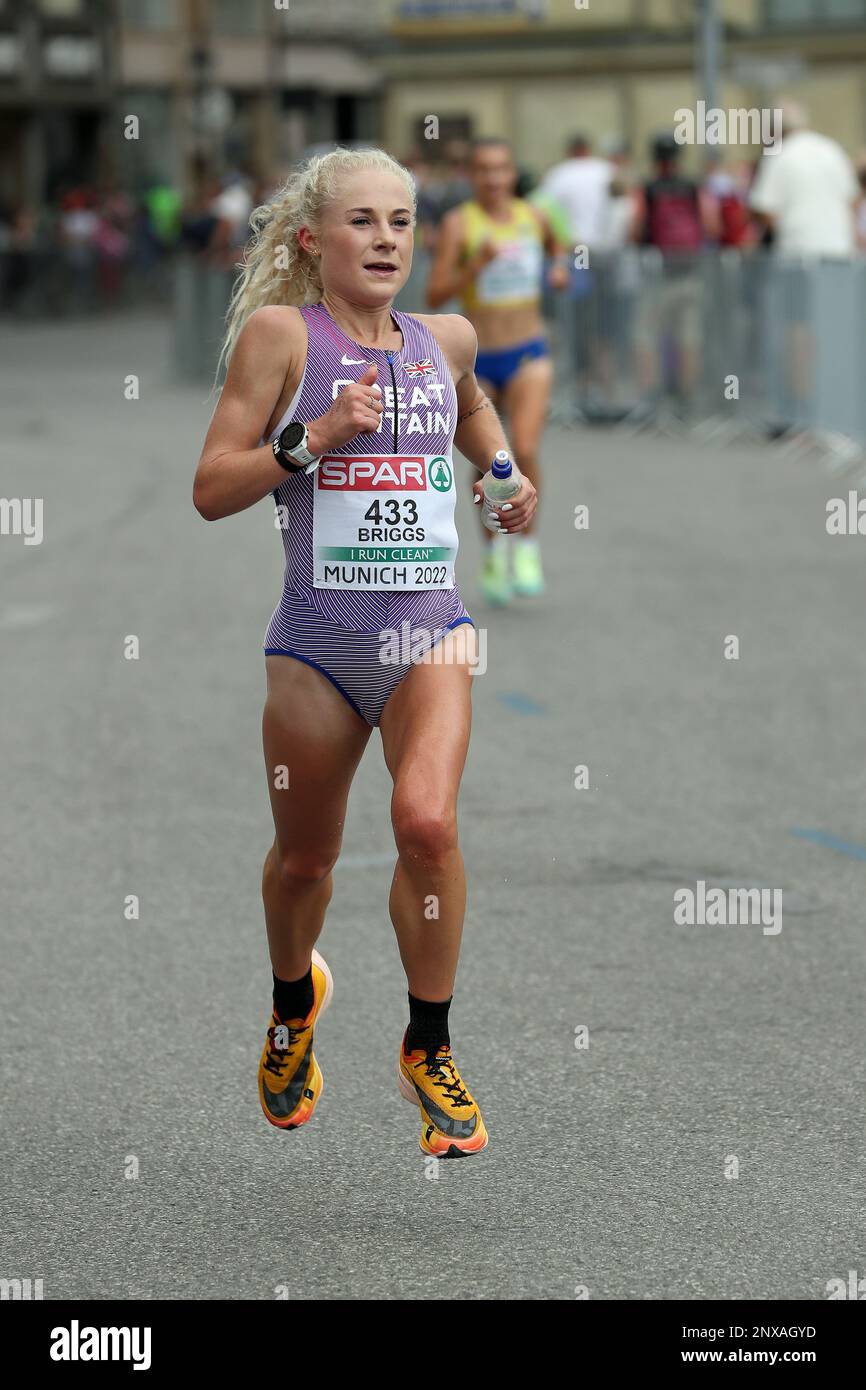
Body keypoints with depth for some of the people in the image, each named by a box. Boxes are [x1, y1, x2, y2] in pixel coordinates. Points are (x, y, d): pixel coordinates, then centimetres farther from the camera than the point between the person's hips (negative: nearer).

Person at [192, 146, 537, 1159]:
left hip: (429, 628, 1)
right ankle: (295, 1001, 47)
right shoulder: (280, 332, -4)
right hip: (318, 635, -1)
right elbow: (211, 489, -7)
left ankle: (429, 1049, -4)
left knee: (427, 821, -22)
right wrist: (315, 433, -18)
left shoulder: (446, 337, 8)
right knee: (303, 857, 13)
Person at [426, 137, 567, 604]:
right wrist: (476, 265, -28)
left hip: (528, 356, 1)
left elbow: (554, 245, 27)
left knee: (525, 449, -19)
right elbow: (435, 295, -14)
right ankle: (492, 550, 33)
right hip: (478, 360, -1)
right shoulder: (459, 223, -9)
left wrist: (560, 267, 5)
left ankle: (527, 546, -2)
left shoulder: (533, 217, 2)